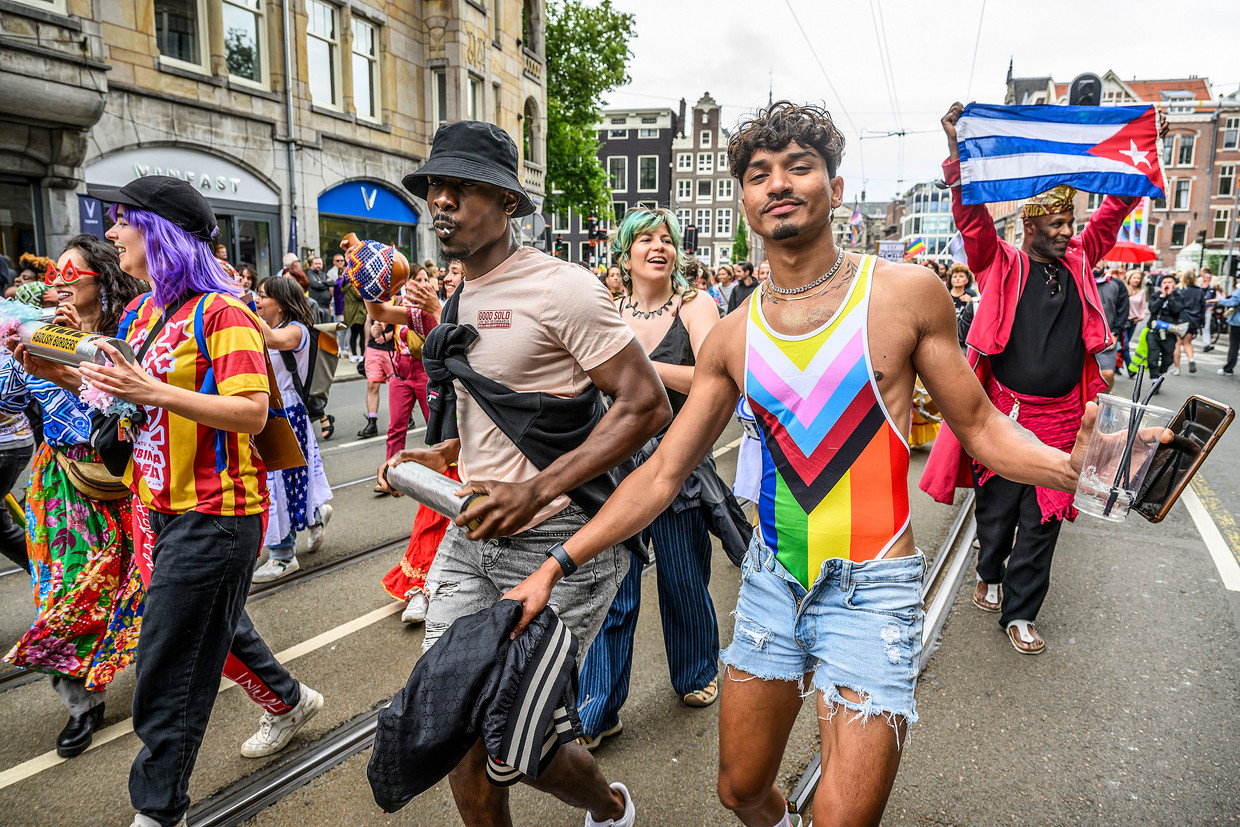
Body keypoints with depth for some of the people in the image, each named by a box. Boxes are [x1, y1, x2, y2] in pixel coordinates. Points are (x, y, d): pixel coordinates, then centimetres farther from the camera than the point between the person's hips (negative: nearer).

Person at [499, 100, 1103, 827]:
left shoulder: (905, 293, -7)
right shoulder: (733, 337, 1)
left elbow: (980, 426, 0)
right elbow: (663, 474, 2)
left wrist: (1079, 466, -21)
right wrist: (554, 568, -2)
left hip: (871, 589, -3)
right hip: (772, 579, 4)